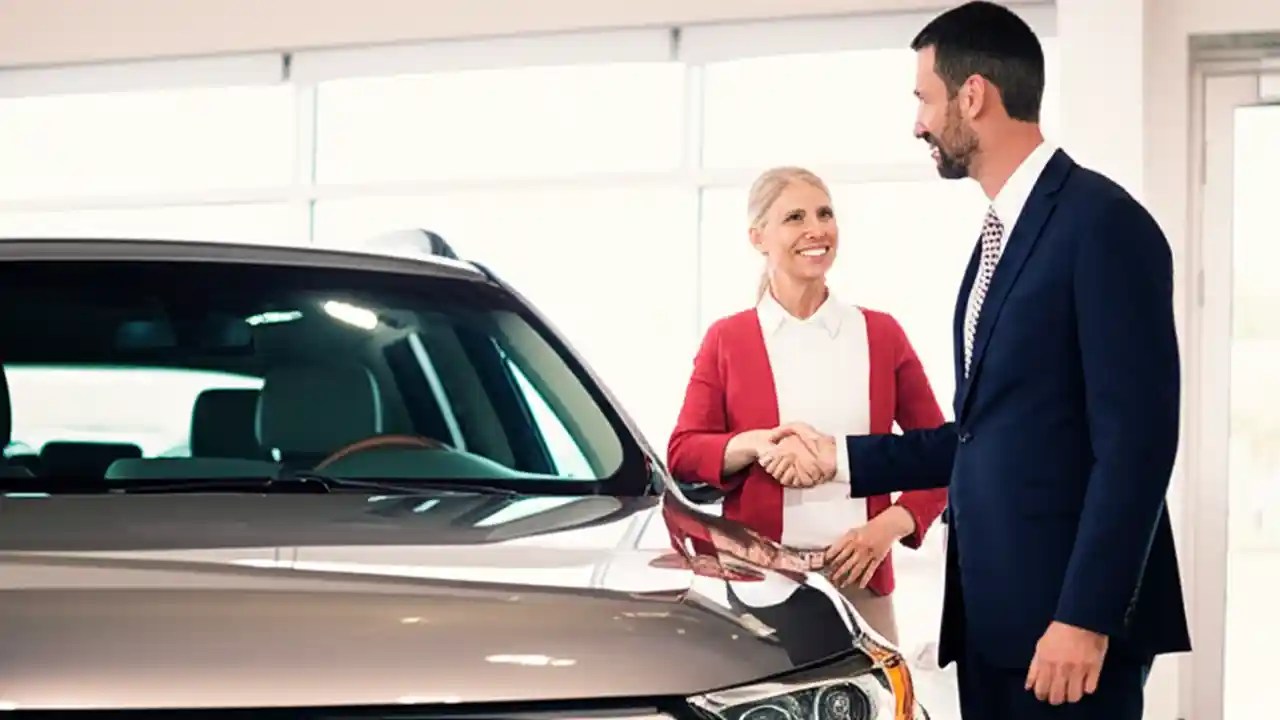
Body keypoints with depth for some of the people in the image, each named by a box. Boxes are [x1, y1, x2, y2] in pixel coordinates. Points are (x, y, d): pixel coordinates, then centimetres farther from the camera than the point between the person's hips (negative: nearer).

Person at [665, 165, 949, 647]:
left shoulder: (880, 334, 10)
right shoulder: (727, 339, 7)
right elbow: (682, 453, 4)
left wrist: (891, 525, -4)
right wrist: (755, 444, -14)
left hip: (860, 581, 1)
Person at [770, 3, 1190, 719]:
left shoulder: (1101, 223, -11)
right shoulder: (1002, 233, 18)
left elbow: (1136, 440, -17)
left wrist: (1086, 616, -21)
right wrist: (848, 457, 21)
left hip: (1066, 616, -9)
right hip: (992, 613, 9)